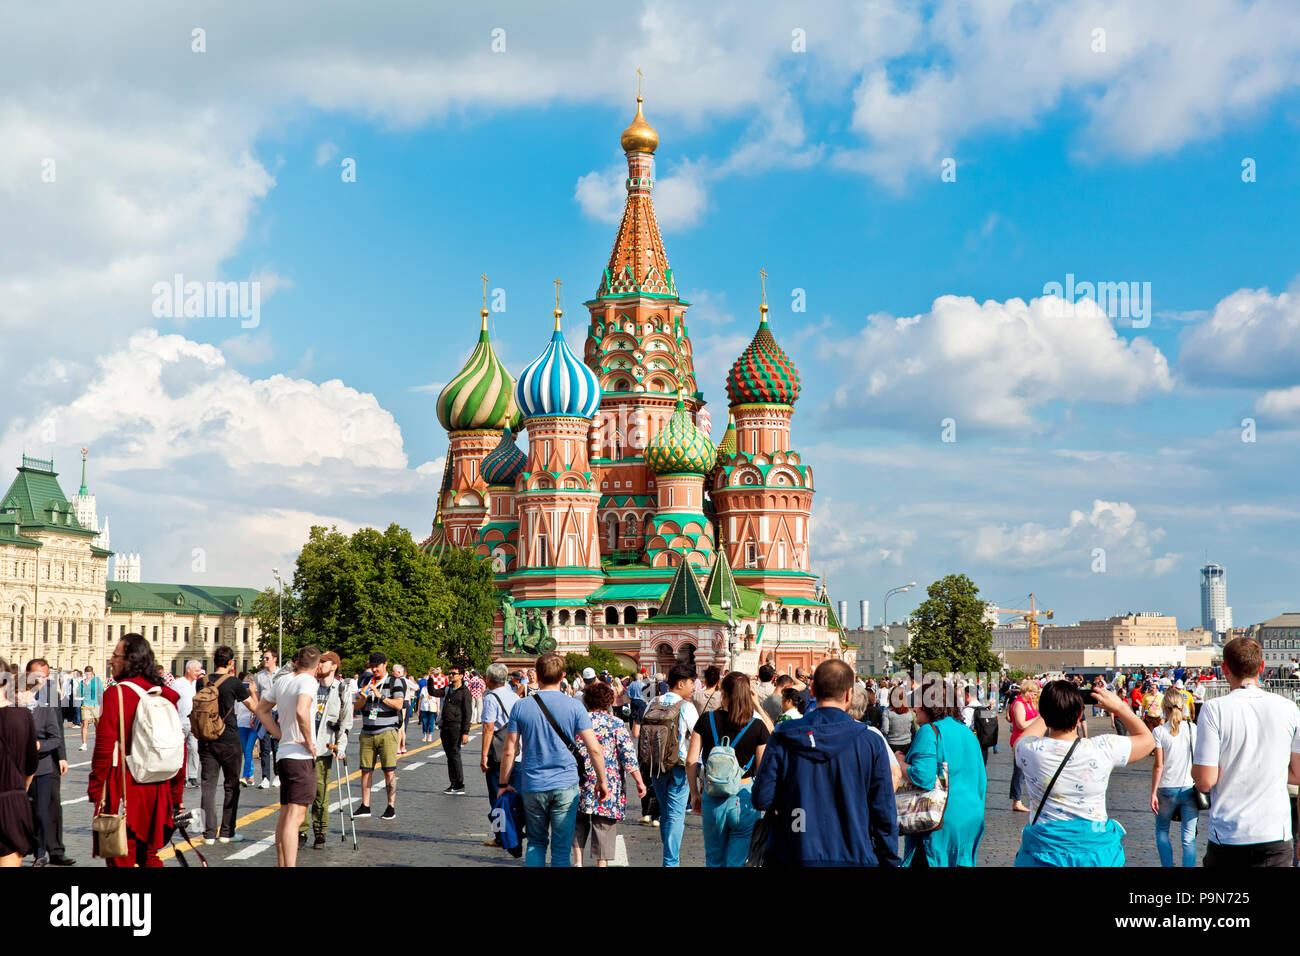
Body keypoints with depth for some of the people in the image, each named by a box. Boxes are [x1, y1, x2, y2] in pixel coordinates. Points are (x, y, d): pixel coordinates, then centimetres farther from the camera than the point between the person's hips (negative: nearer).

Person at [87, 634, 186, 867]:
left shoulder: (116, 694, -12)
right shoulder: (165, 695, 7)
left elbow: (104, 748, -15)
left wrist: (94, 789, -7)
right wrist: (177, 795, 18)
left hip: (124, 789, -6)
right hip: (158, 791, 6)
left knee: (121, 859, 1)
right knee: (150, 856, 16)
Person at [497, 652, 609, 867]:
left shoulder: (521, 707, -3)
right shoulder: (574, 707, -5)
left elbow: (510, 751, -1)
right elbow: (594, 749, -8)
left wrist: (504, 783, 11)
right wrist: (602, 780, 5)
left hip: (532, 786, 1)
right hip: (565, 785, -1)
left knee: (536, 842, 17)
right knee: (561, 847, 4)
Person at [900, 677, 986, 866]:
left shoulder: (929, 731, -12)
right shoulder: (967, 732, 14)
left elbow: (922, 778, -22)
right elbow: (981, 780, 20)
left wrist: (898, 764, -6)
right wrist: (976, 811, 30)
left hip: (942, 822, -8)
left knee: (926, 862, -5)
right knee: (961, 861, 13)